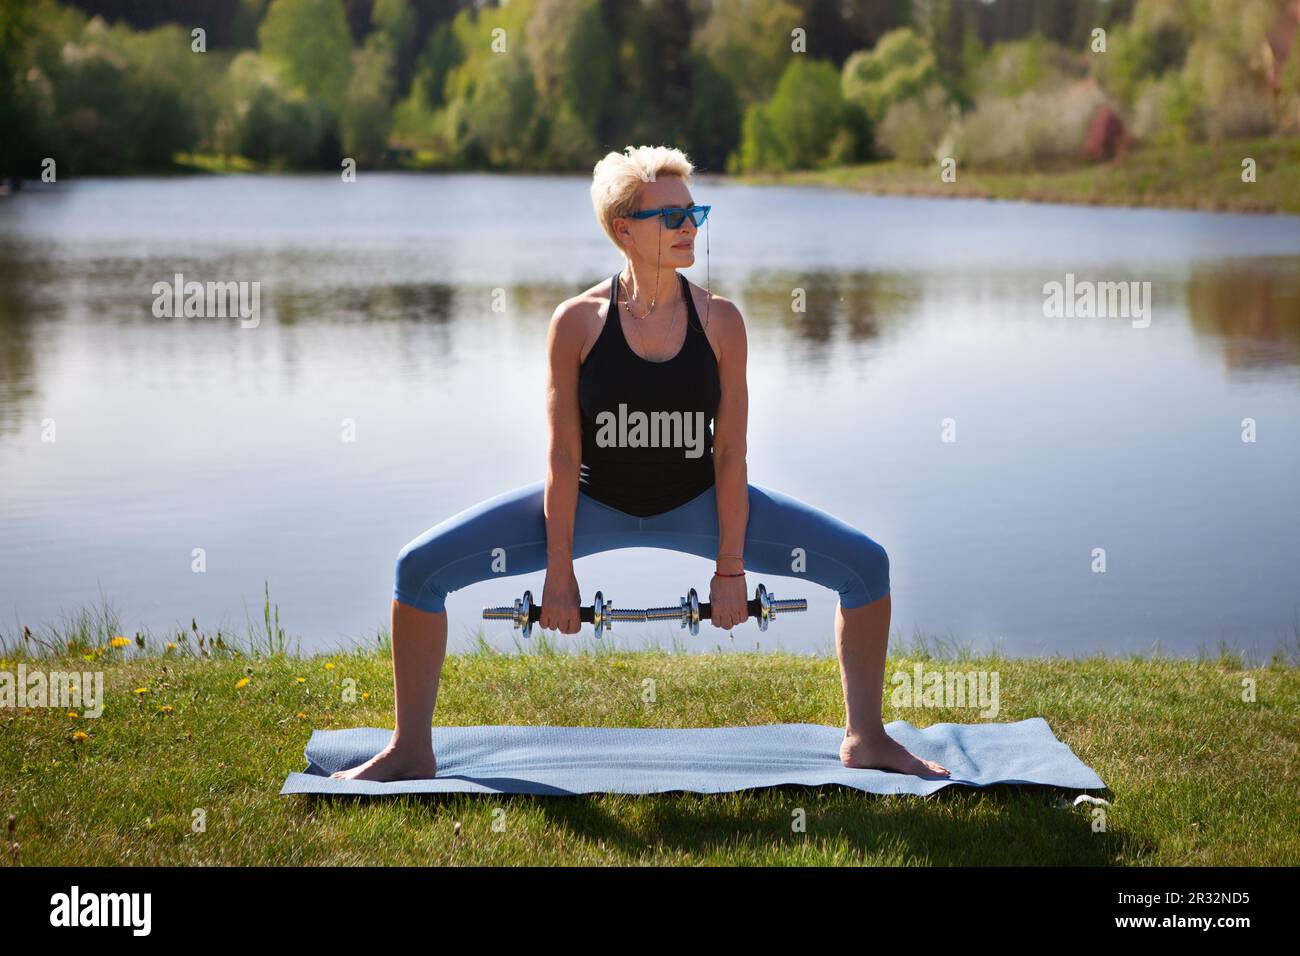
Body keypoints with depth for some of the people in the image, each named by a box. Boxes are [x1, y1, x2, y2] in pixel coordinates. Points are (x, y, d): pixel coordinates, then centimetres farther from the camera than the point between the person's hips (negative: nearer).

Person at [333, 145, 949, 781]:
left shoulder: (719, 320, -13)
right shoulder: (577, 322, -17)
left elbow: (729, 453, -10)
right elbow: (563, 455, -13)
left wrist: (730, 567, -11)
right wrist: (559, 572, -13)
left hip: (694, 504, 1)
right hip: (594, 502, -1)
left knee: (865, 564, -10)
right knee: (420, 568, -15)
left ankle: (864, 739, 9)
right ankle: (412, 752, 3)